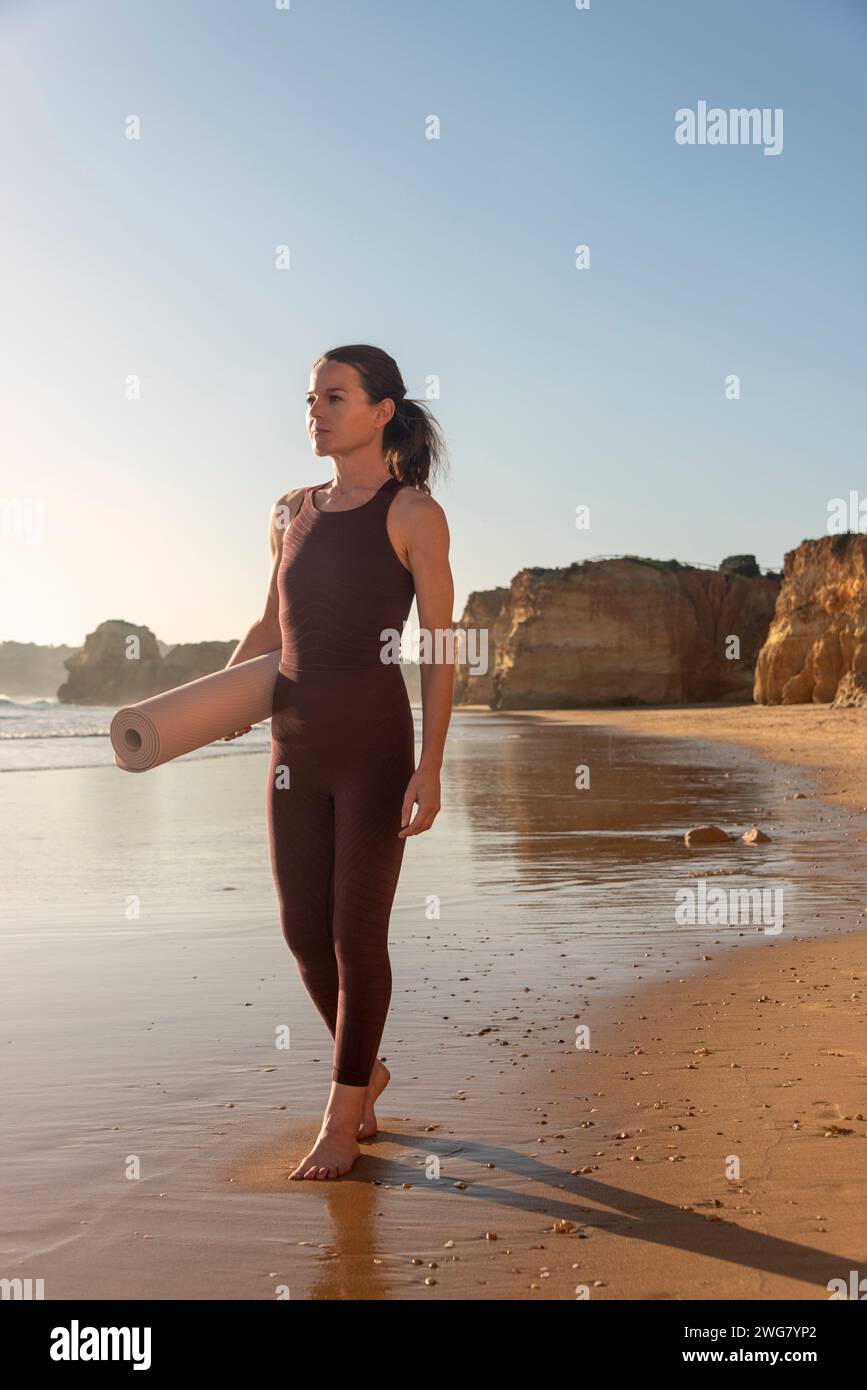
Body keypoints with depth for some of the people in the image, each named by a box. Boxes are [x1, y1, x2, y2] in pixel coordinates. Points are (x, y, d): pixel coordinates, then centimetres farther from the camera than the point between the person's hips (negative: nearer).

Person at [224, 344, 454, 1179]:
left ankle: (341, 1117, 19)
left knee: (357, 933, 1)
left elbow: (440, 647, -9)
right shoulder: (293, 513, 11)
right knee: (303, 931, 9)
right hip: (295, 746, 6)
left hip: (375, 747, -5)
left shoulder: (414, 513, -5)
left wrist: (430, 767, -16)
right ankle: (365, 1069, 34)